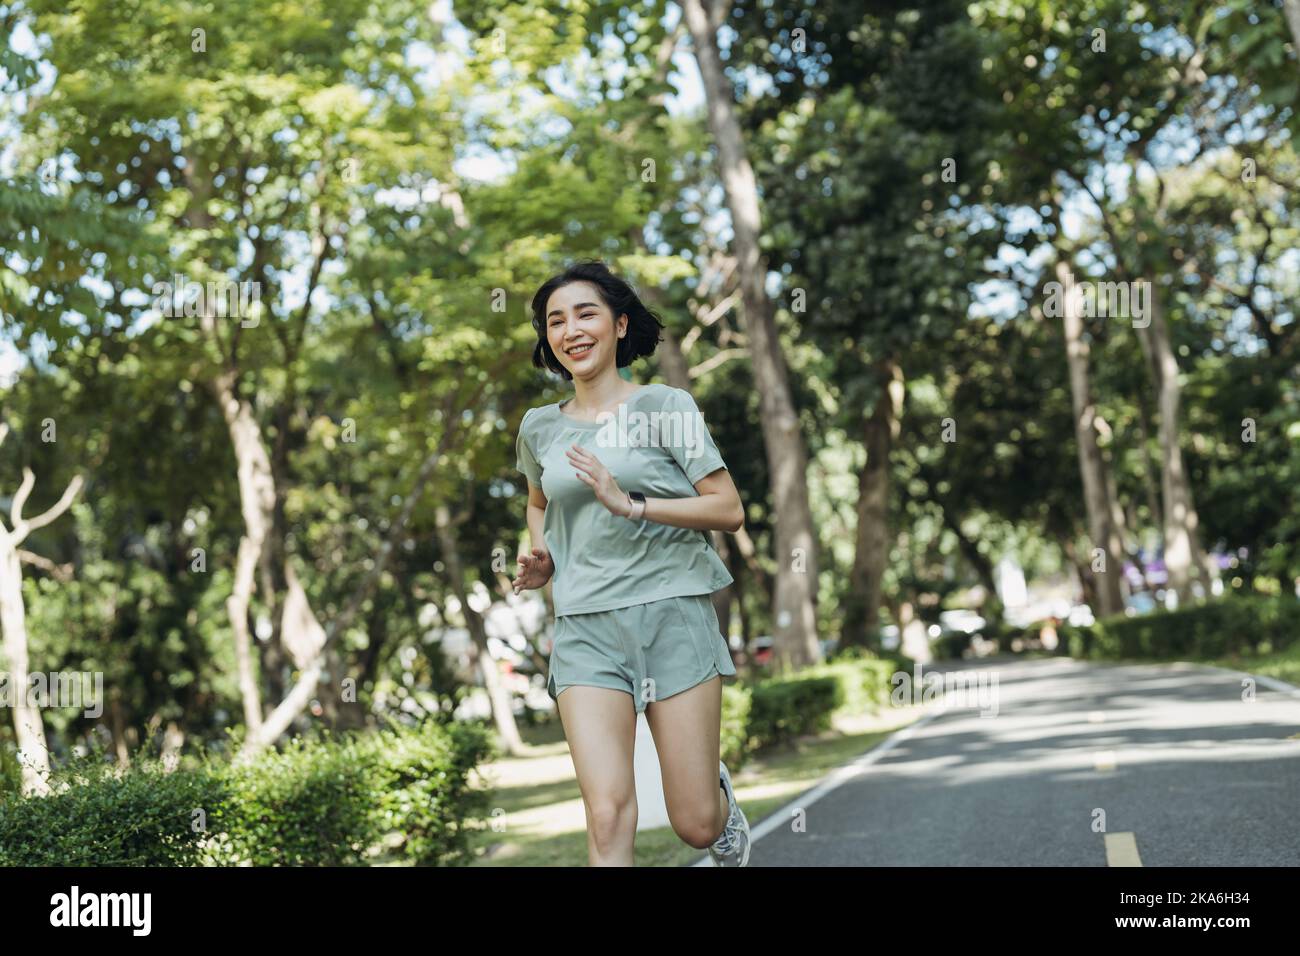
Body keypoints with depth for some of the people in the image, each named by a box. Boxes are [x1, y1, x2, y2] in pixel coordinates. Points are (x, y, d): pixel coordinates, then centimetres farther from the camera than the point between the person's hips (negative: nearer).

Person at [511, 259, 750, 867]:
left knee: (695, 826, 3)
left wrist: (630, 504, -16)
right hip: (585, 627, 2)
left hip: (672, 612, -2)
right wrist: (542, 556, 11)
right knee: (608, 816, -15)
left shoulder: (666, 406, 0)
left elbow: (729, 510, -5)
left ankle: (720, 793, 38)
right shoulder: (539, 428, 11)